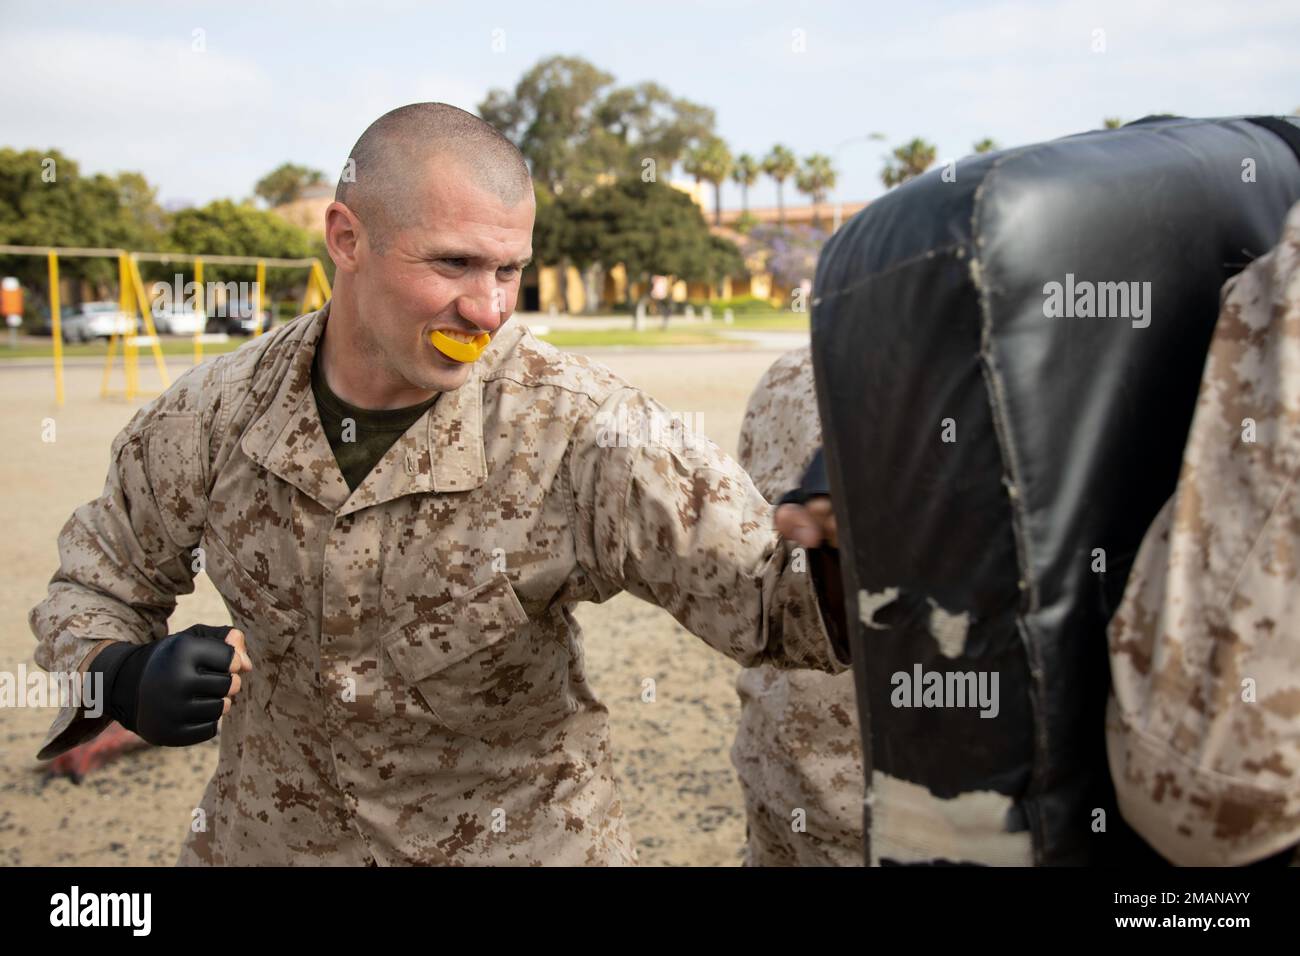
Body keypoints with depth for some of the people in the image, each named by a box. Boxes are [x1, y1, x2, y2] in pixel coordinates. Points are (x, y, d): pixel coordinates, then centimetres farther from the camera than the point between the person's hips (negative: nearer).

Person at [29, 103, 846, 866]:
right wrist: (122, 677, -19)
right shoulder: (217, 412, -13)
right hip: (267, 836, 3)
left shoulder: (578, 428, -23)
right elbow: (95, 584, 2)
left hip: (520, 838, -2)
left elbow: (765, 595, -26)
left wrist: (832, 550, -48)